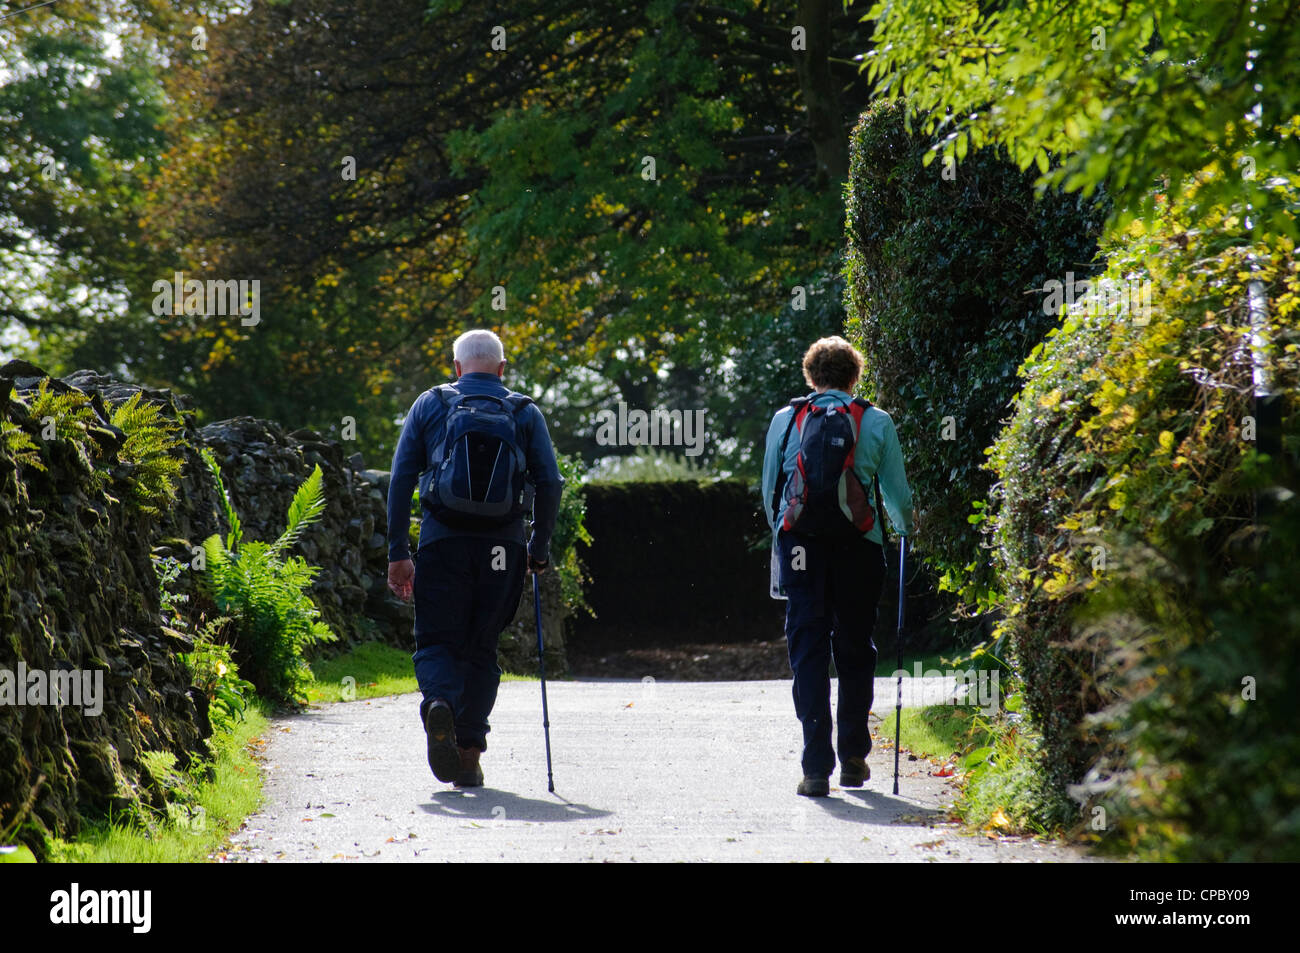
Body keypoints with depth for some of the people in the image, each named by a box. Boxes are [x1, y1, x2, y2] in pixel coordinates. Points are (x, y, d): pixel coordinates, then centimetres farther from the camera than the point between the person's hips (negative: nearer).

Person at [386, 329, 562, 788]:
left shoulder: (429, 405, 10)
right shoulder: (525, 413, 10)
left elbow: (400, 480, 3)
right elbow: (549, 483, 2)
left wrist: (398, 553, 4)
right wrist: (540, 548, 11)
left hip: (442, 542, -1)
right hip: (502, 544, 1)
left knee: (435, 642, 6)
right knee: (481, 649, 12)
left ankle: (439, 702, -27)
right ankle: (470, 752, 5)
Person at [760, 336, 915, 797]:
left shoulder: (785, 420, 5)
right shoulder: (877, 422, 3)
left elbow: (768, 490, 13)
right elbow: (897, 491, 9)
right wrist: (906, 529, 29)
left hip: (800, 545, 0)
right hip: (858, 546, 0)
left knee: (807, 650, 1)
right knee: (855, 650, 13)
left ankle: (817, 767, -7)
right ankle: (853, 758, 19)